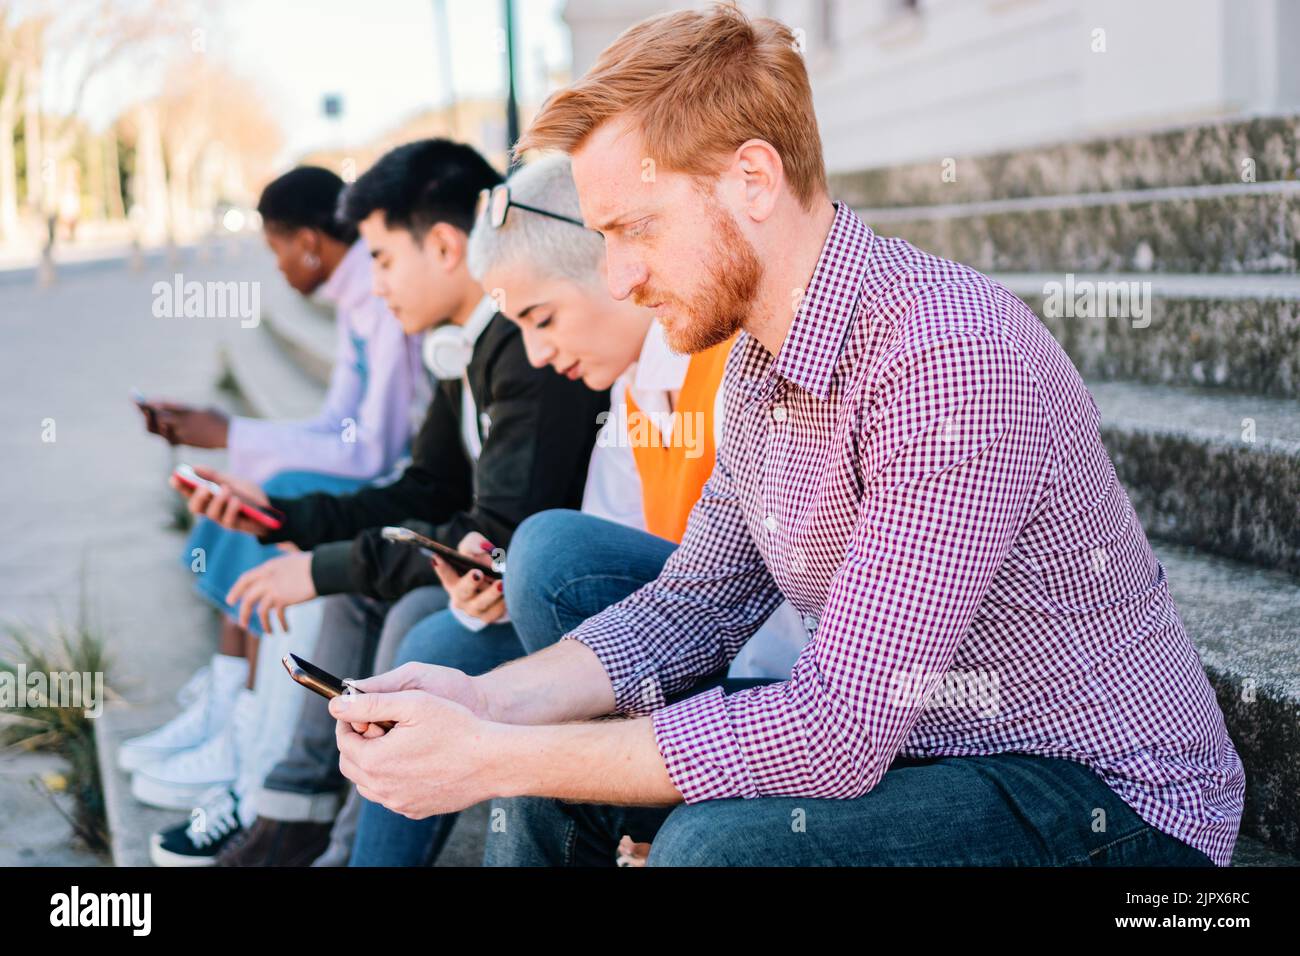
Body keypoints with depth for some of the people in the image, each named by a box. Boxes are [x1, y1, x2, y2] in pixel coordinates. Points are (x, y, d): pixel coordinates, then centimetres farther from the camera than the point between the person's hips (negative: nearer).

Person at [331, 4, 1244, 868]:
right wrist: (488, 701, -7)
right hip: (884, 736, 8)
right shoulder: (761, 357, 2)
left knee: (713, 844, -31)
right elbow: (697, 603, 9)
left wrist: (493, 759, -26)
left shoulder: (945, 355, -28)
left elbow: (837, 731, -30)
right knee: (539, 763, 5)